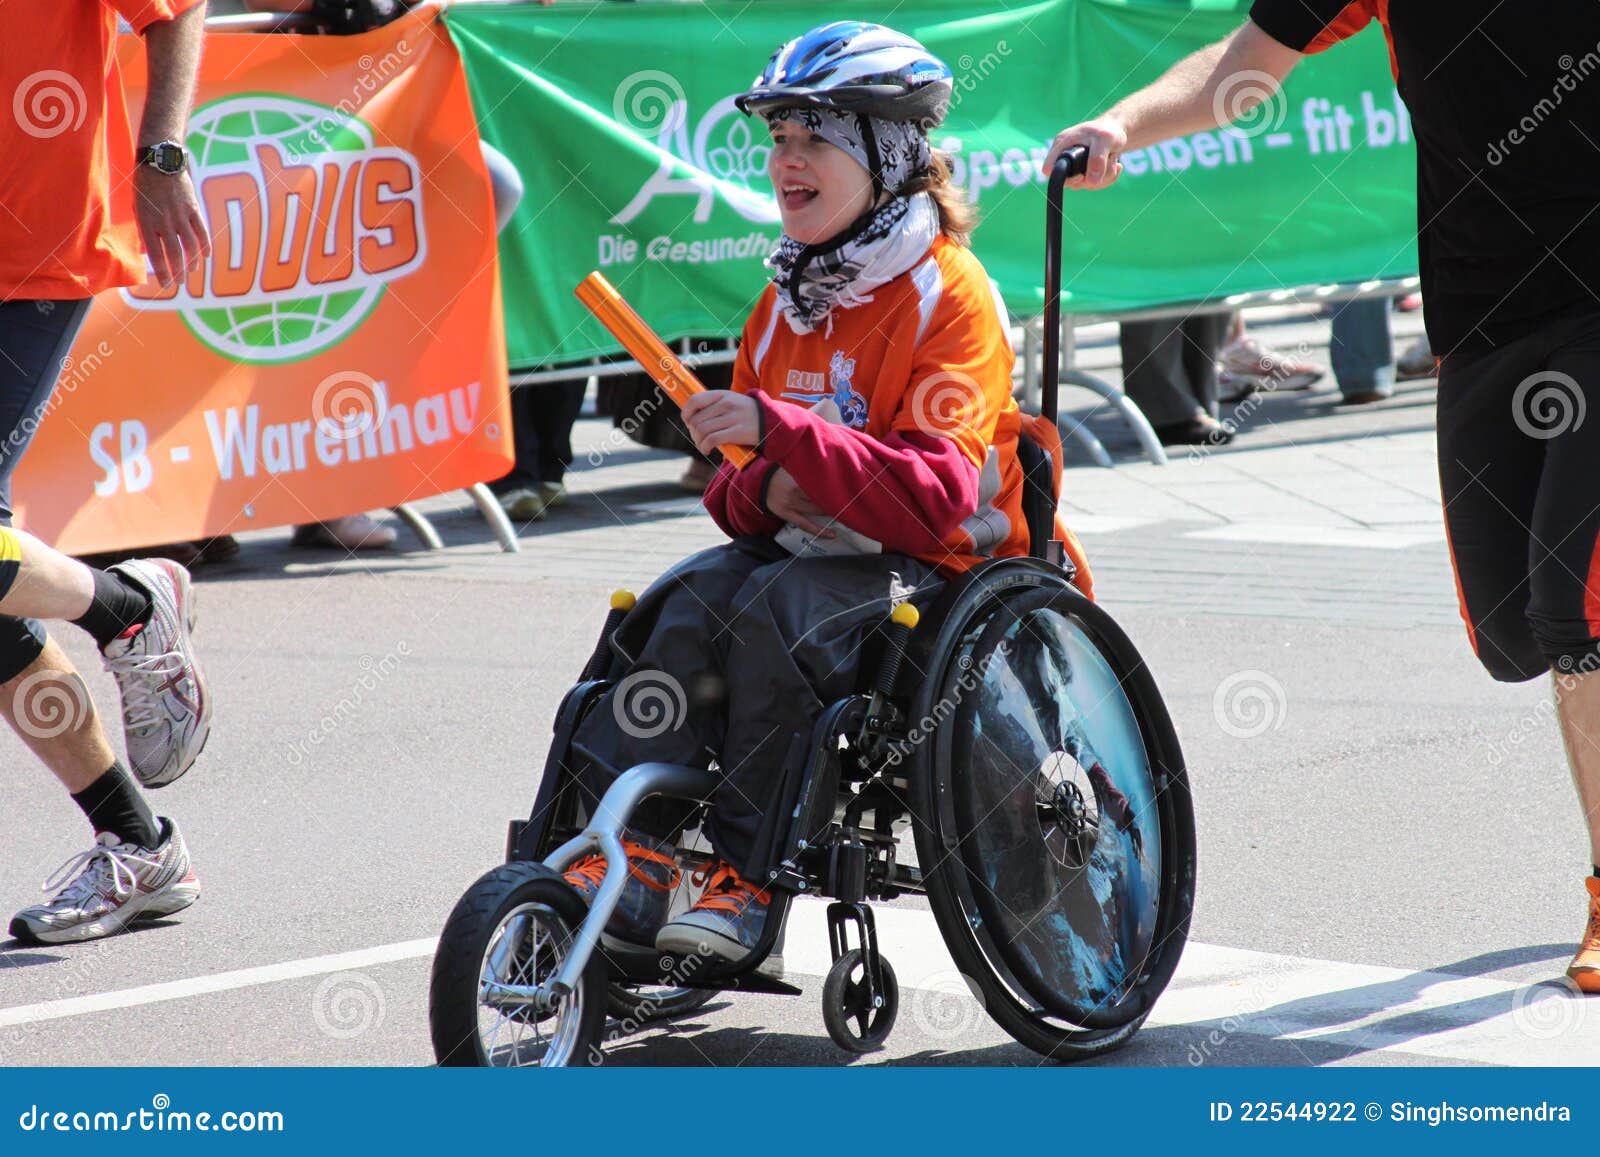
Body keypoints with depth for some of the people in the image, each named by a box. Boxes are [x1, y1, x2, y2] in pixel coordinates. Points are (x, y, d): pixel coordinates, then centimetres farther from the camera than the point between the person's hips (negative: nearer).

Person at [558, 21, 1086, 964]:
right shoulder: (788, 303, 14)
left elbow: (933, 497, -22)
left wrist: (780, 432, -31)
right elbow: (739, 488, 17)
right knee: (688, 601, -23)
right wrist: (764, 492, -9)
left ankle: (747, 876, -24)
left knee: (773, 611, -32)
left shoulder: (950, 297, -10)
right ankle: (639, 853, -29)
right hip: (805, 547, 6)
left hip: (933, 571, -6)